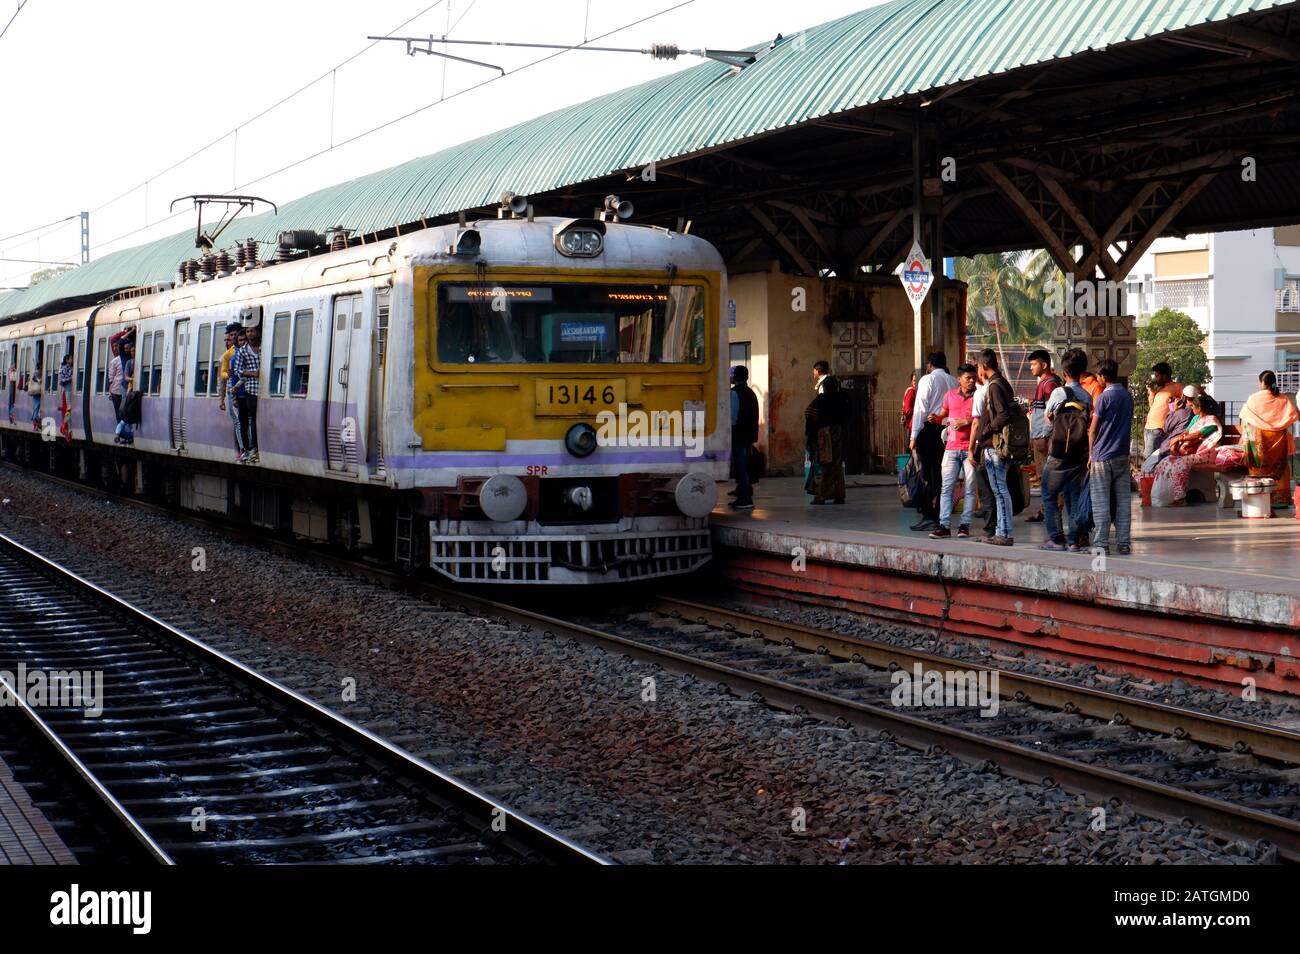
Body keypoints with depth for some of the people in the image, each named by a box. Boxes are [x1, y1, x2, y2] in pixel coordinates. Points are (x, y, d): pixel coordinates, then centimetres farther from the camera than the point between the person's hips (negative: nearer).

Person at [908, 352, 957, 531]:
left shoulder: (927, 380, -4)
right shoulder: (953, 382, 11)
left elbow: (920, 409, -8)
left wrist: (914, 436, -7)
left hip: (929, 429, -5)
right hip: (948, 430, 5)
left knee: (928, 475, -3)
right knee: (942, 475, 9)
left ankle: (929, 517, -6)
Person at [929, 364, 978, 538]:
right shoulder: (950, 395, 11)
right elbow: (942, 416, 22)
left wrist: (967, 421, -15)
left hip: (971, 448, -2)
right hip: (951, 447, 2)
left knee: (969, 488, 0)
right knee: (947, 487, -3)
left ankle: (964, 524, 5)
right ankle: (944, 525, -5)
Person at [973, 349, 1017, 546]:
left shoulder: (995, 386, -14)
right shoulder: (1003, 383, 16)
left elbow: (1004, 416, -24)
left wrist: (985, 432, -12)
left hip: (994, 446, -10)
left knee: (999, 490, -7)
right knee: (999, 490, 13)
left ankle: (1005, 534, -6)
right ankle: (1002, 532, 18)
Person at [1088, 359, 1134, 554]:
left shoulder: (1104, 397, -11)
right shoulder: (1128, 396, 9)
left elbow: (1093, 430, -7)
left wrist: (1091, 453, 4)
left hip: (1103, 456, -6)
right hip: (1122, 455, 6)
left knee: (1101, 500, -2)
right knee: (1123, 499, 7)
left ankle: (1101, 542, -4)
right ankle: (1124, 542, 8)